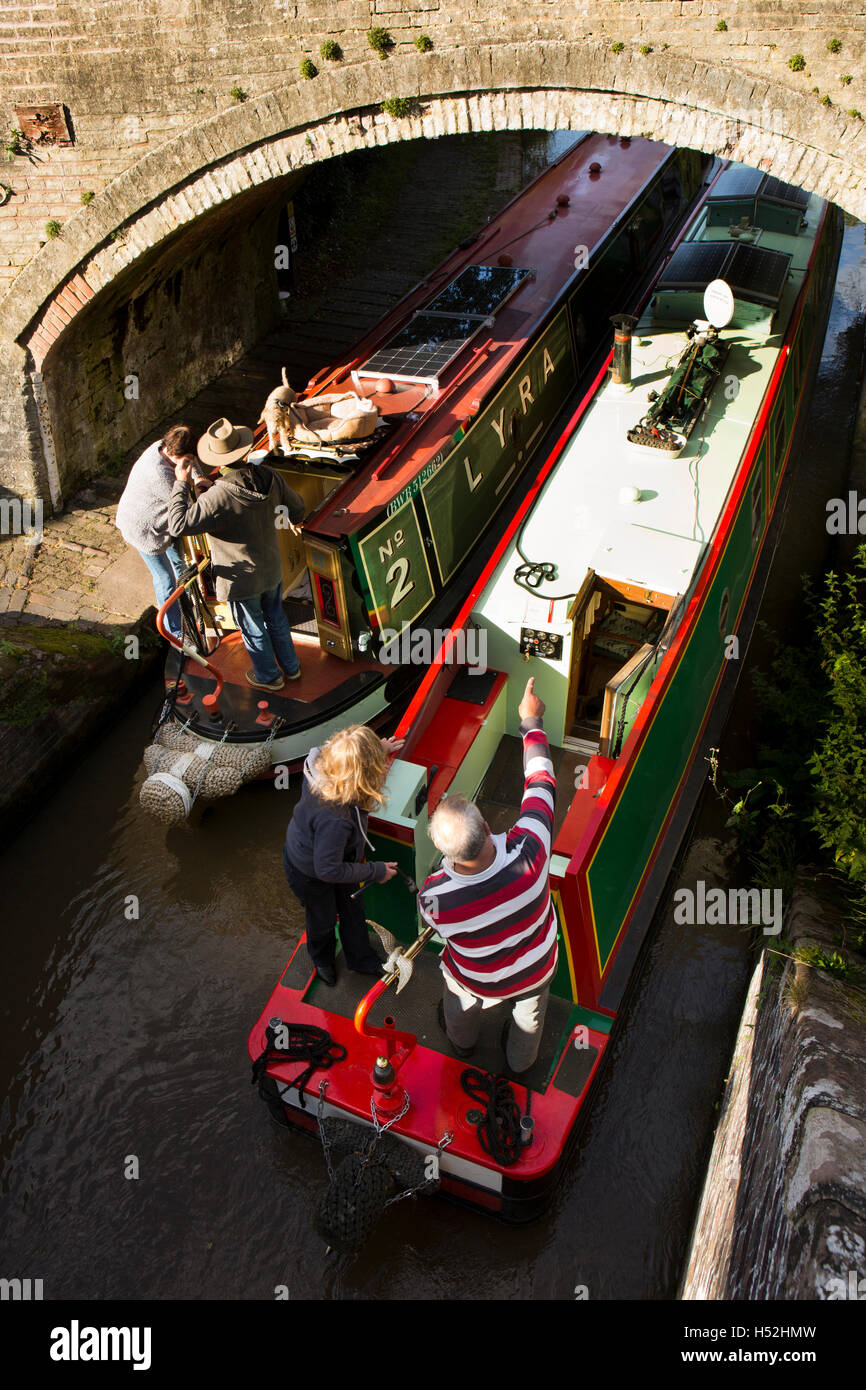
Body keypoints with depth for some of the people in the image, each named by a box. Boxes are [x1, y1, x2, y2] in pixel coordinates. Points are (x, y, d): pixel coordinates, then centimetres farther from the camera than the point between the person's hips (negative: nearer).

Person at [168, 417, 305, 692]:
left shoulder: (218, 497, -33)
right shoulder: (269, 477, -14)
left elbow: (179, 525, -30)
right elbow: (296, 506, 3)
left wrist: (181, 484, -21)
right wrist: (294, 521, 27)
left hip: (242, 579, -6)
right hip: (271, 570, 6)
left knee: (253, 629, 18)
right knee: (276, 617, 28)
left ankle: (269, 676, 40)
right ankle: (290, 667, 47)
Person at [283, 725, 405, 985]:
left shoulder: (320, 764, -29)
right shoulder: (333, 819, -49)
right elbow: (328, 870, -34)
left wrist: (377, 749, 12)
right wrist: (376, 871, -22)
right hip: (309, 873, -7)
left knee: (353, 909, 27)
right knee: (323, 920, 25)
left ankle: (361, 959, 55)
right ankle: (323, 961, 60)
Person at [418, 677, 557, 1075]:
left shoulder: (434, 897, -42)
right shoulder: (529, 852, -43)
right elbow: (540, 782, -25)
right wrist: (531, 721, -12)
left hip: (479, 980, -1)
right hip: (537, 968, 1)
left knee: (461, 1007, 37)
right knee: (529, 1012, 36)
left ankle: (462, 1043, 69)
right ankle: (521, 1061, 66)